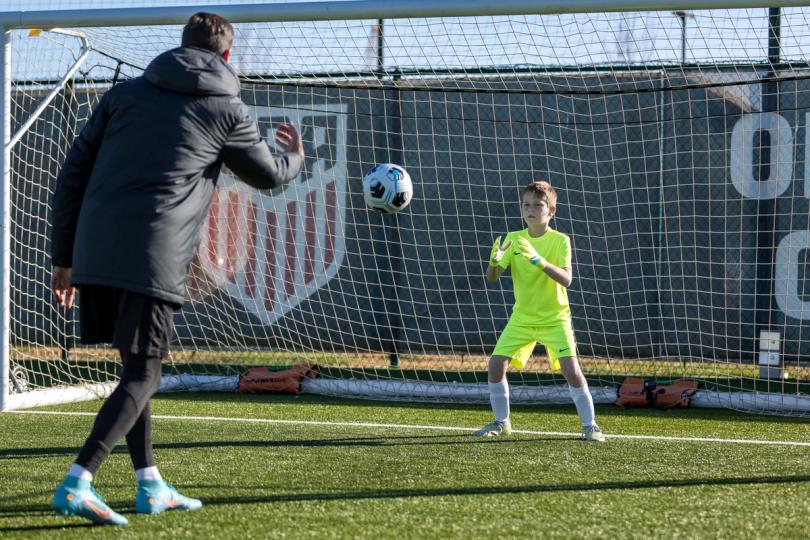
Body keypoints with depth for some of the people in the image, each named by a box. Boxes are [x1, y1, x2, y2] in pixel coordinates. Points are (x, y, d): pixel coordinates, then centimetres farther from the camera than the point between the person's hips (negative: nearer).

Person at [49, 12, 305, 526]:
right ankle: (77, 482, -18)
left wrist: (64, 257, 18)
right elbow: (269, 174, 23)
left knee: (137, 365, 18)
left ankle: (151, 486, 21)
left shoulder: (125, 93, 17)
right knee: (142, 375, -3)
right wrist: (295, 156, 47)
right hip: (152, 261, -5)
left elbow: (72, 175, 13)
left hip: (94, 254, 5)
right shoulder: (226, 111, 7)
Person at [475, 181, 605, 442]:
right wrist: (494, 261, -28)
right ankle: (501, 422, 13)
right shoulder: (513, 239, -2)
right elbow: (492, 278, -5)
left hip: (555, 318, -3)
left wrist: (539, 261, -39)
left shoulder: (560, 241, -11)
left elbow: (566, 279, -24)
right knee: (496, 364, -6)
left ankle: (590, 425, -2)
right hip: (522, 318, 4)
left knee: (571, 369, -17)